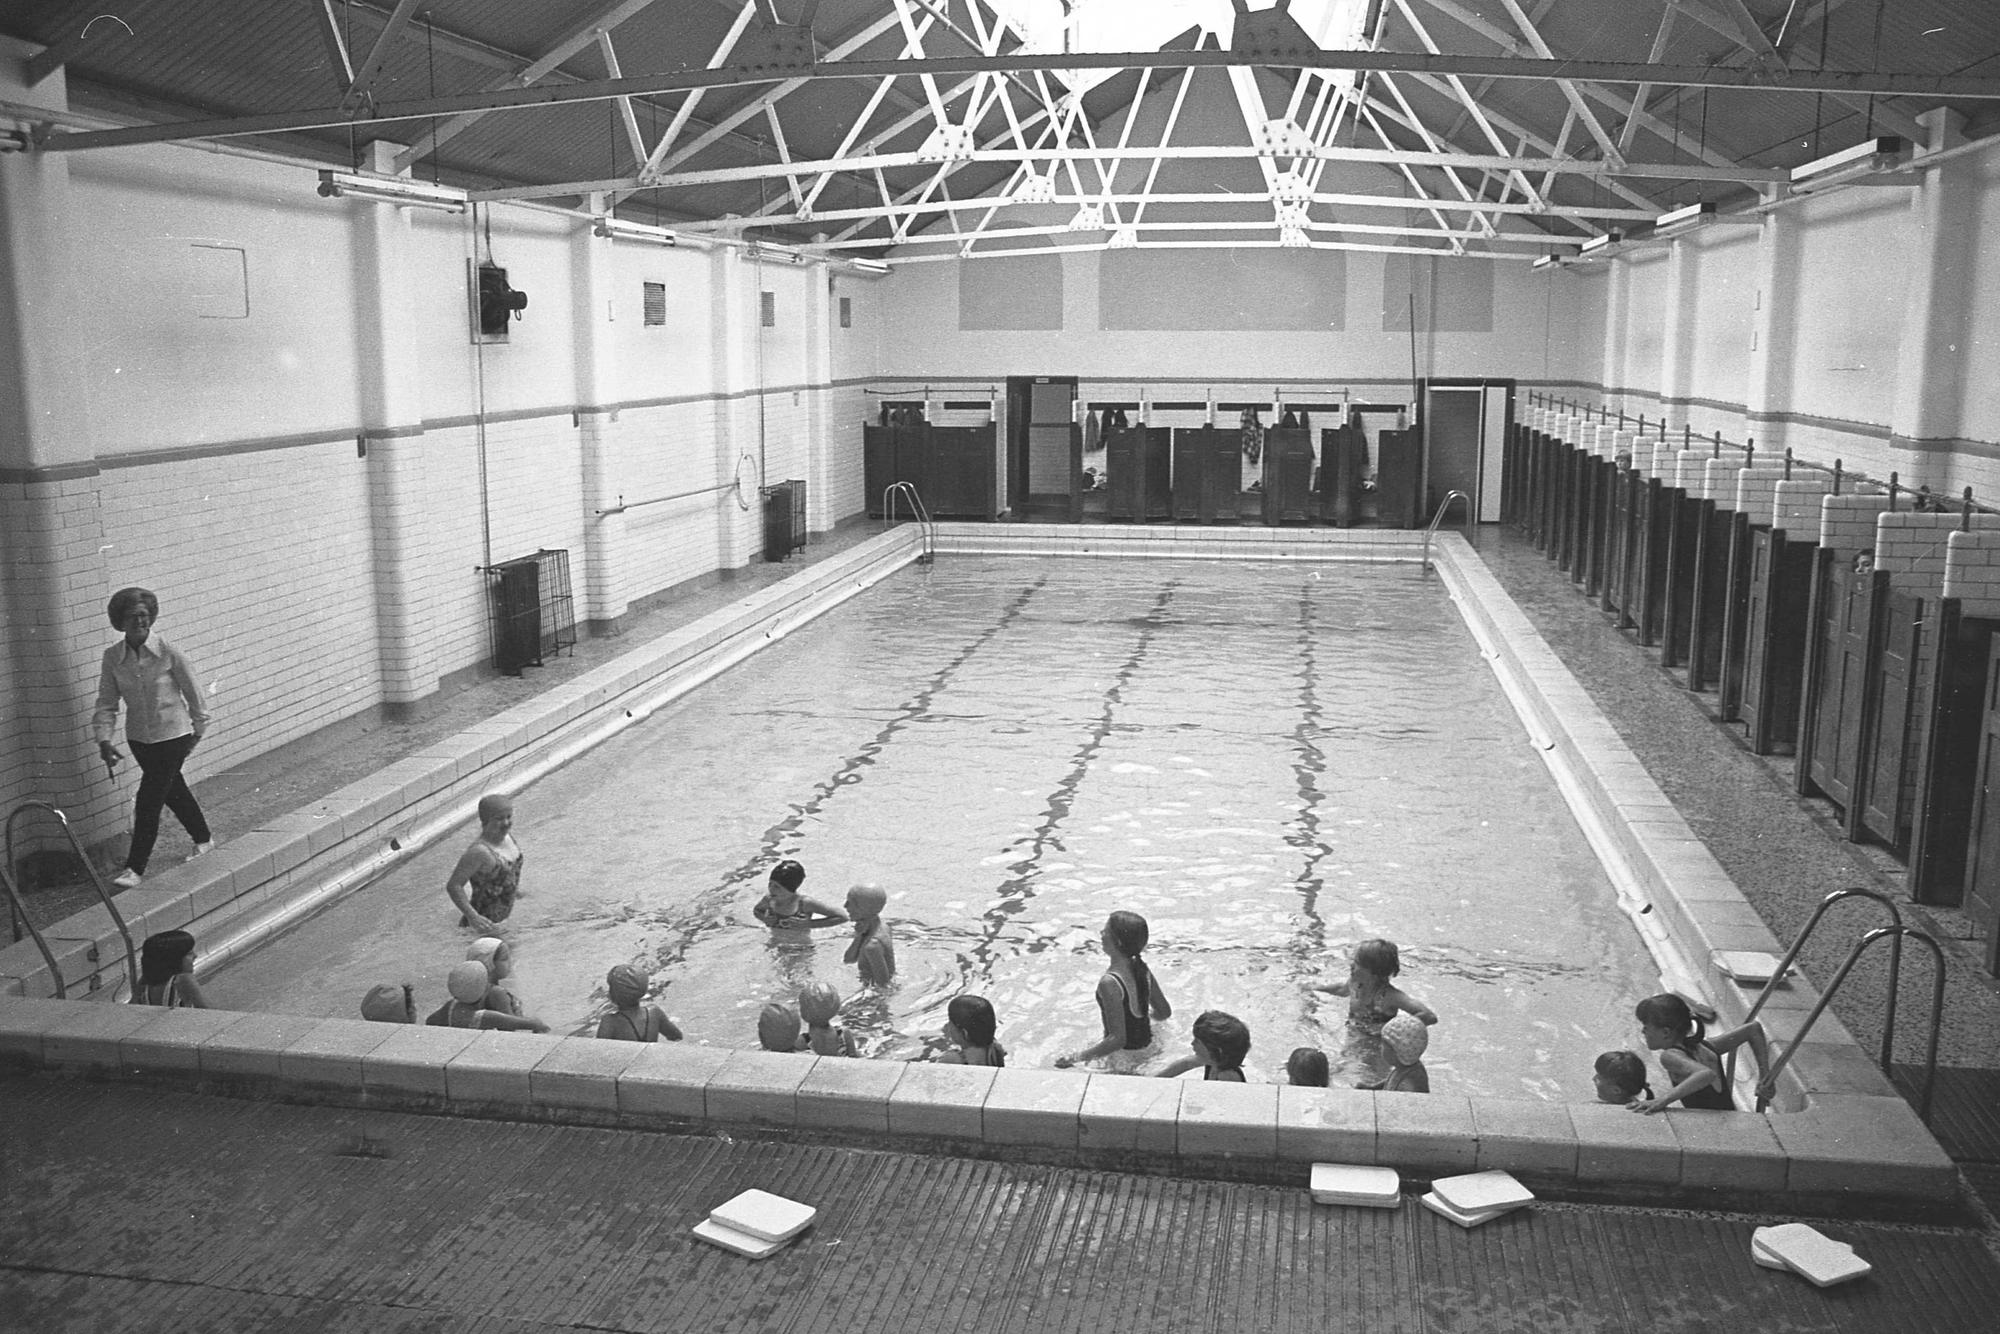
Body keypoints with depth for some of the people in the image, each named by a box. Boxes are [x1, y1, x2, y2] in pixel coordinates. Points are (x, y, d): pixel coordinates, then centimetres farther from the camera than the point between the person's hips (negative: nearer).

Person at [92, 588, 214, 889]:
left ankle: (135, 868, 2)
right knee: (173, 791, 21)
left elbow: (194, 694, -6)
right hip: (138, 738, 5)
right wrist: (104, 741, -13)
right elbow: (106, 703, -2)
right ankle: (203, 839, 43)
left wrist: (198, 731, 2)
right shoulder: (112, 657, -7)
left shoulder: (169, 653, -18)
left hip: (172, 736, -5)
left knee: (148, 803, -7)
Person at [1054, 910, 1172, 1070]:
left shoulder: (1109, 983, -28)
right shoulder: (1142, 969, -5)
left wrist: (1076, 1057, -25)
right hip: (1147, 1047, 7)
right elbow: (1165, 1012, 7)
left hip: (1125, 1055, -7)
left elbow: (1118, 1039, -28)